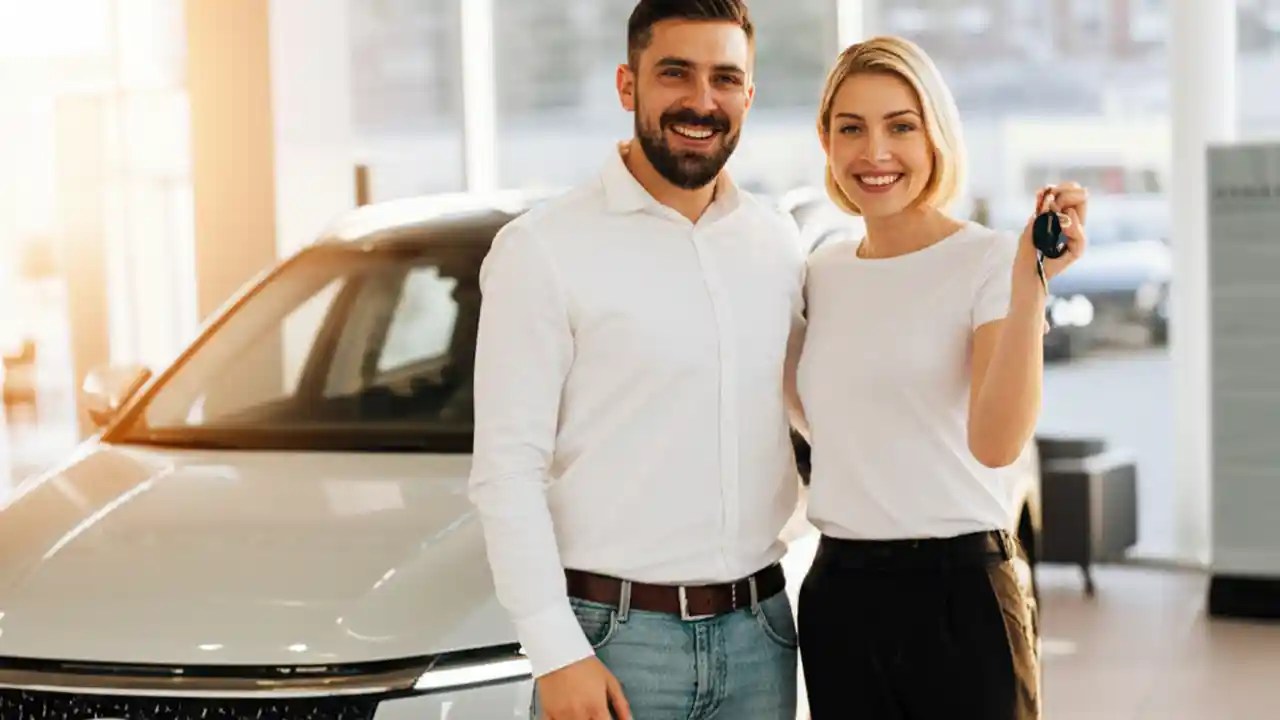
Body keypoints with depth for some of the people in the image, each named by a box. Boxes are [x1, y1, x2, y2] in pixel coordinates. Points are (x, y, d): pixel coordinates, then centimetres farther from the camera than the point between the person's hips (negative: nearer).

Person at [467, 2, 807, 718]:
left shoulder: (779, 242, 7)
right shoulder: (545, 248, -8)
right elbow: (507, 468, -10)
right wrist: (556, 653, -15)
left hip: (759, 631, 5)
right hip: (615, 635, -4)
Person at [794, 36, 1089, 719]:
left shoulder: (990, 261, -10)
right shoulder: (823, 271, 7)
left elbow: (995, 443, -23)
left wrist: (1030, 280, -32)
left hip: (957, 590, -5)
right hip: (835, 592, 5)